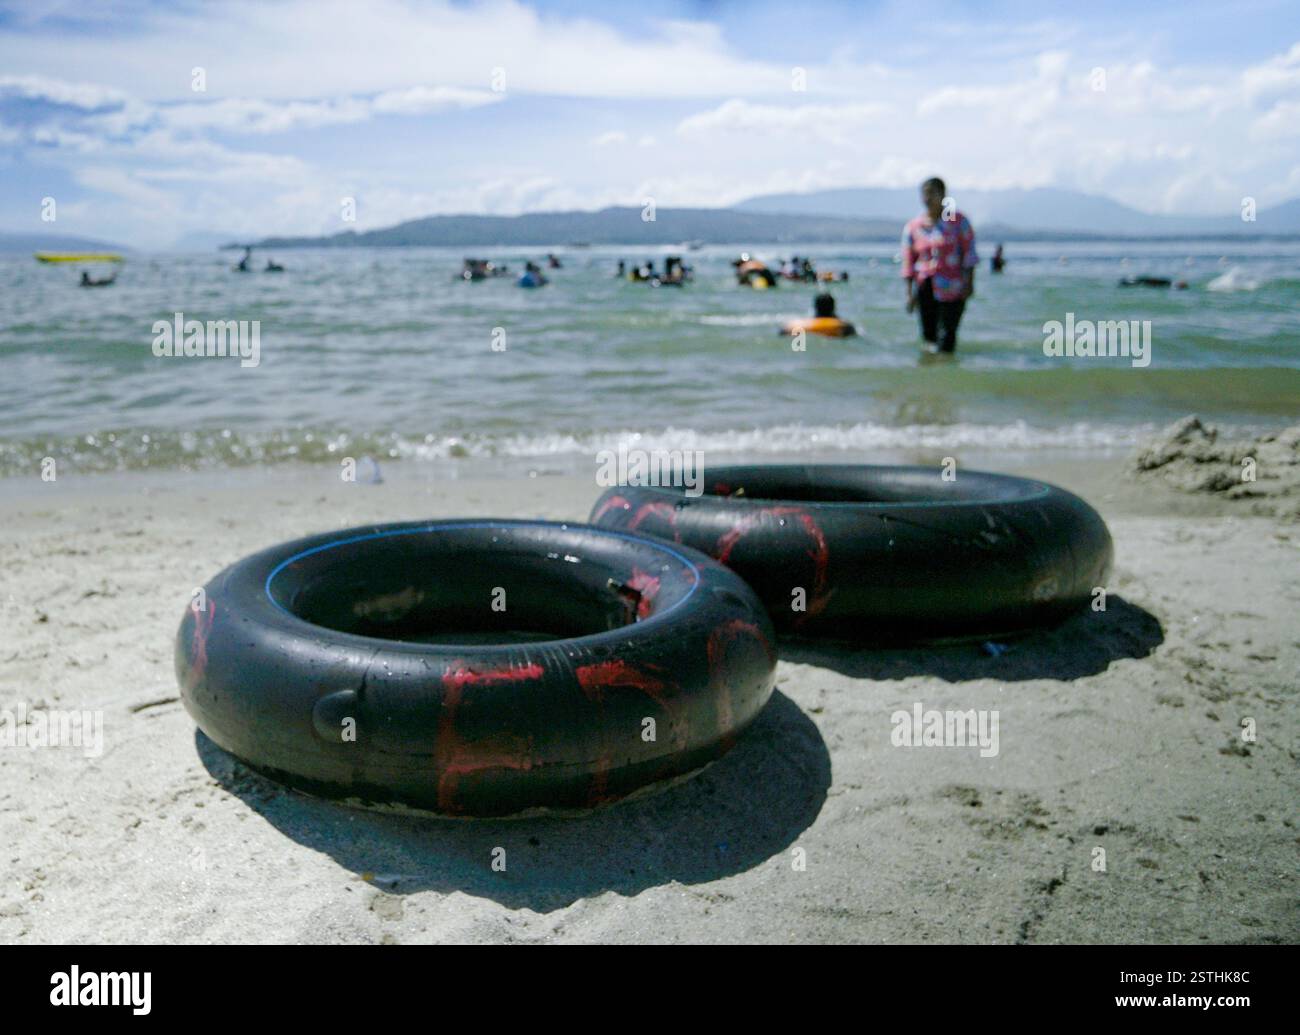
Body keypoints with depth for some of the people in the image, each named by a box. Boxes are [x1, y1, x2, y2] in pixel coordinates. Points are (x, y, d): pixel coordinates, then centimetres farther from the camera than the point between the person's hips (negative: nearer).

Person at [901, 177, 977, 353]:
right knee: (928, 332, 6)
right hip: (924, 287, 3)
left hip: (952, 288, -3)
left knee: (946, 335, -8)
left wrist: (969, 282, -7)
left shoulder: (958, 221, 0)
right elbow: (909, 263, 7)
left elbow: (969, 253, 0)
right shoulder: (912, 227, 6)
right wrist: (910, 293, 2)